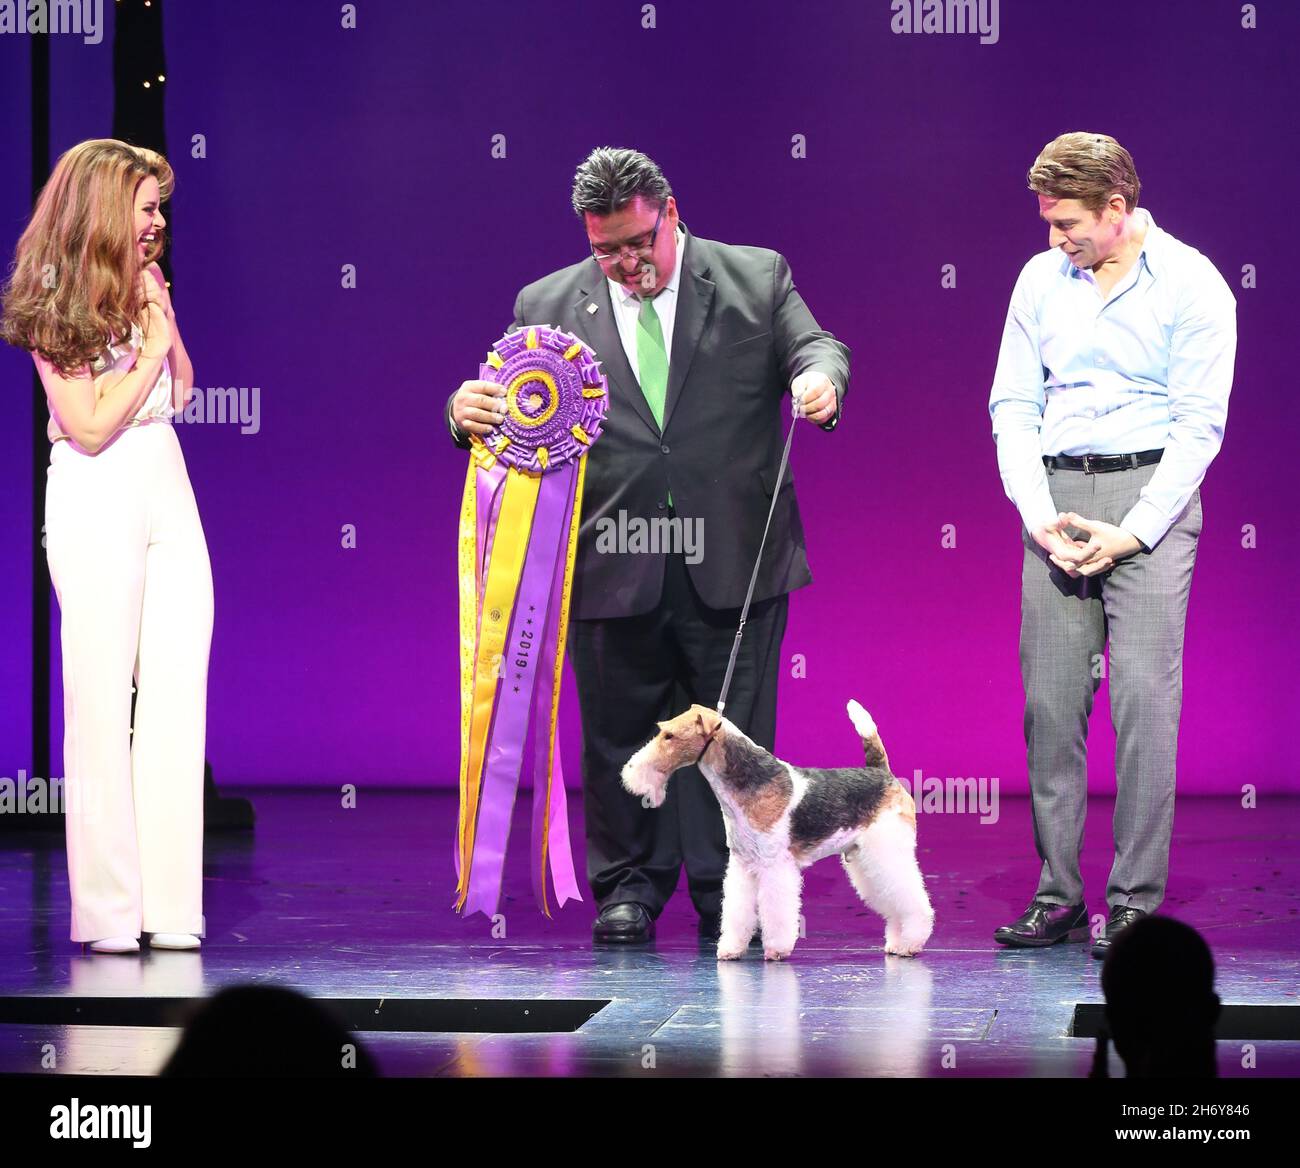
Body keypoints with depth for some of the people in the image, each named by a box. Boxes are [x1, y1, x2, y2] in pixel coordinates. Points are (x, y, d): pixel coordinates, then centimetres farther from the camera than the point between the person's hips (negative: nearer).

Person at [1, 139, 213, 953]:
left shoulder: (140, 286, 13)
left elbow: (182, 393, 12)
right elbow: (91, 427, -12)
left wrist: (161, 311, 1)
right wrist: (150, 344, -7)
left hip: (166, 495, 7)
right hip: (96, 501, -7)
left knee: (178, 696, 1)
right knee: (102, 702, -4)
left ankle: (171, 906, 2)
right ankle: (107, 909, 0)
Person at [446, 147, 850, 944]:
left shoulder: (756, 279, 6)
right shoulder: (548, 305, 6)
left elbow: (813, 346, -2)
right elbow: (510, 406, 4)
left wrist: (821, 375, -26)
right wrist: (468, 413, -19)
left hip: (732, 564, -1)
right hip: (614, 570, 1)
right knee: (621, 737, 7)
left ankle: (730, 895, 12)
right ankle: (629, 889, 19)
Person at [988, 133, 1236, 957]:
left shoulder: (1190, 284, -4)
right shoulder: (1041, 280, 10)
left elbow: (1200, 424, -7)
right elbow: (1014, 405, 10)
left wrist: (1131, 533, -12)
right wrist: (1039, 515, -4)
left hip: (1149, 494, -4)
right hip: (1055, 496, 4)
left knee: (1145, 694, -10)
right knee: (1049, 696, 1)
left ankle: (1138, 901, -7)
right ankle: (1058, 895, 7)